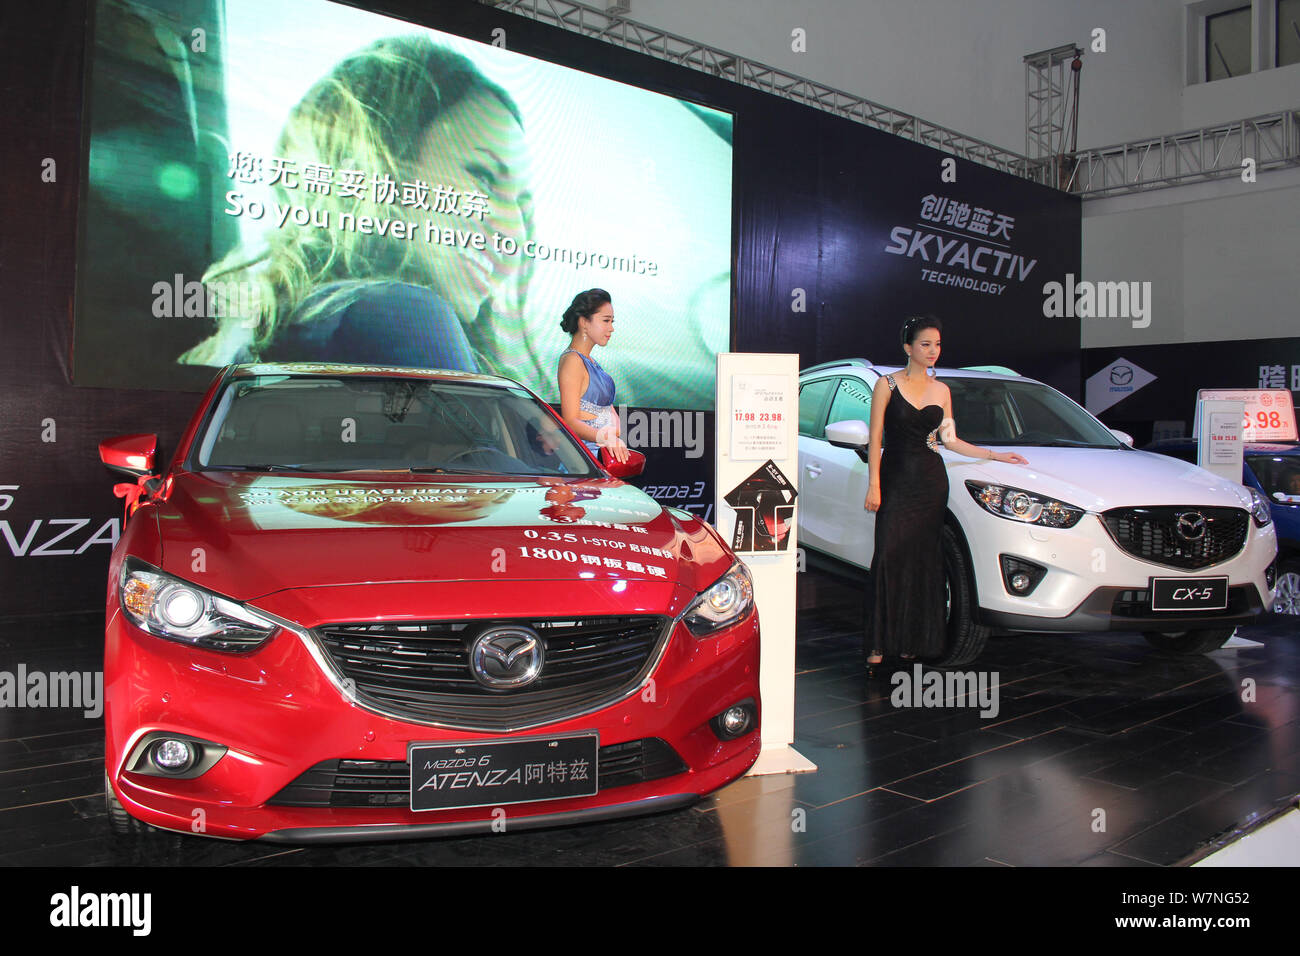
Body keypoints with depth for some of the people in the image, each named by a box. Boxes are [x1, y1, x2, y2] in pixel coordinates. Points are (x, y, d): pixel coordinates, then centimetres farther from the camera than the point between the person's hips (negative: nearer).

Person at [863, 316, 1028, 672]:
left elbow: (949, 440, 16)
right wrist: (874, 484, -10)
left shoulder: (941, 390, 12)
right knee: (890, 558, -11)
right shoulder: (887, 385, 0)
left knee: (924, 561, 2)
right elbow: (875, 439, -3)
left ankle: (913, 642, 9)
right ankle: (880, 645, -6)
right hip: (896, 480, -4)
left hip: (931, 482, 4)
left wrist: (995, 455, 14)